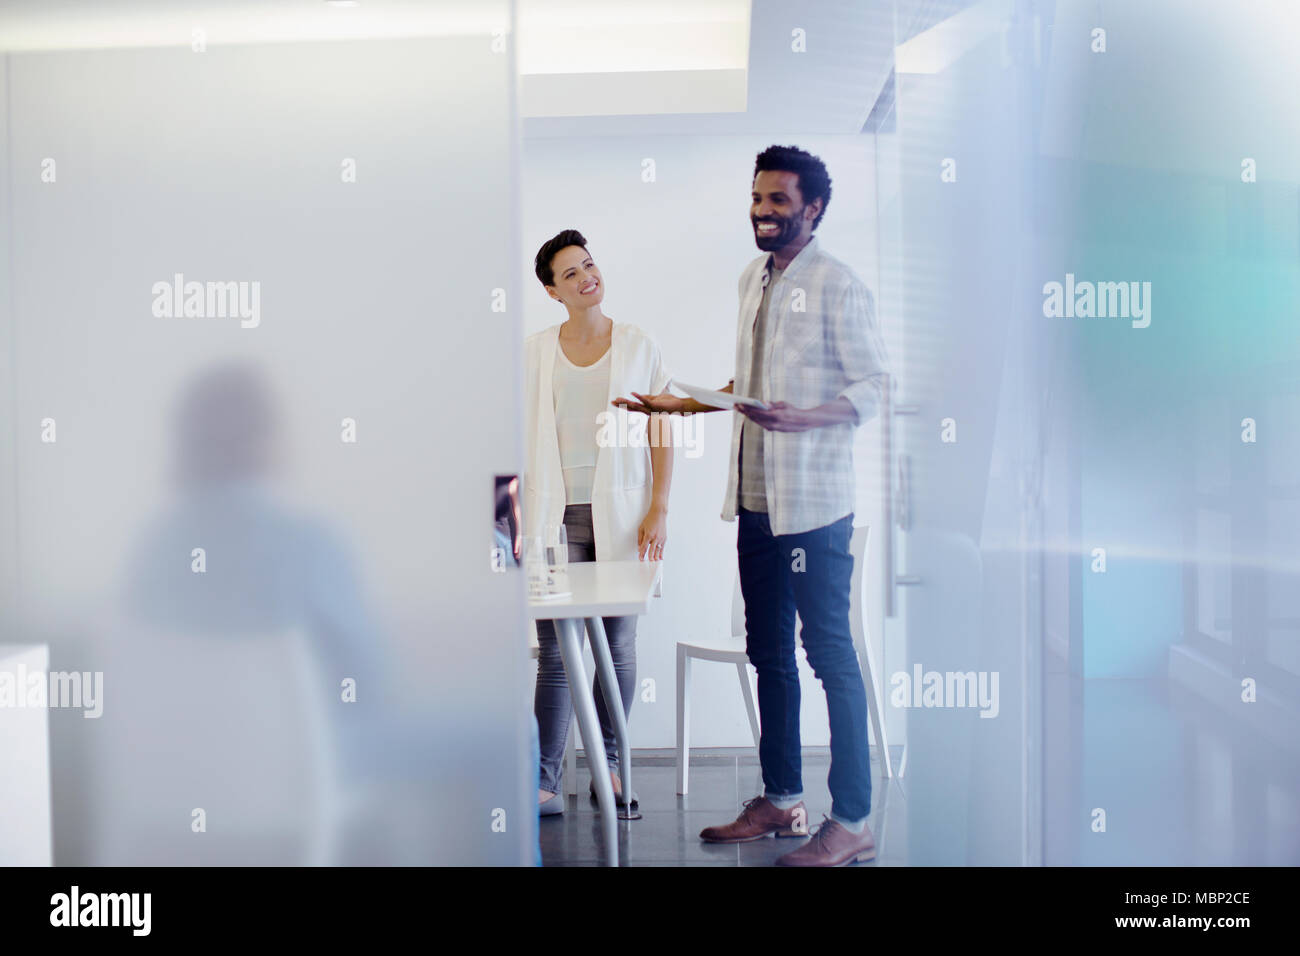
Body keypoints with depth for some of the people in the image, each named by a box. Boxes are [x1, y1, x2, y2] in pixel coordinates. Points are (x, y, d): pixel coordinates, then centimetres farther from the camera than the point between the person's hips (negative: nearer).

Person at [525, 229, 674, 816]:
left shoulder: (639, 347, 5)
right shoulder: (535, 353, 7)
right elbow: (520, 438, 8)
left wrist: (659, 509, -3)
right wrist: (519, 521, 2)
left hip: (620, 516, 0)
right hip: (556, 516, 0)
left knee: (618, 645, 6)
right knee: (556, 650, -3)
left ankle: (609, 768, 19)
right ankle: (546, 782, 1)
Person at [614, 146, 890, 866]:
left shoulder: (837, 285, -9)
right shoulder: (752, 279, 15)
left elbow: (873, 387, -13)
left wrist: (803, 418, -26)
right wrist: (684, 403, 19)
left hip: (813, 503, -8)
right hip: (755, 497, 8)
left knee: (830, 655, -4)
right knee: (768, 652, 14)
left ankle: (852, 821, 3)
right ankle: (781, 799, 26)